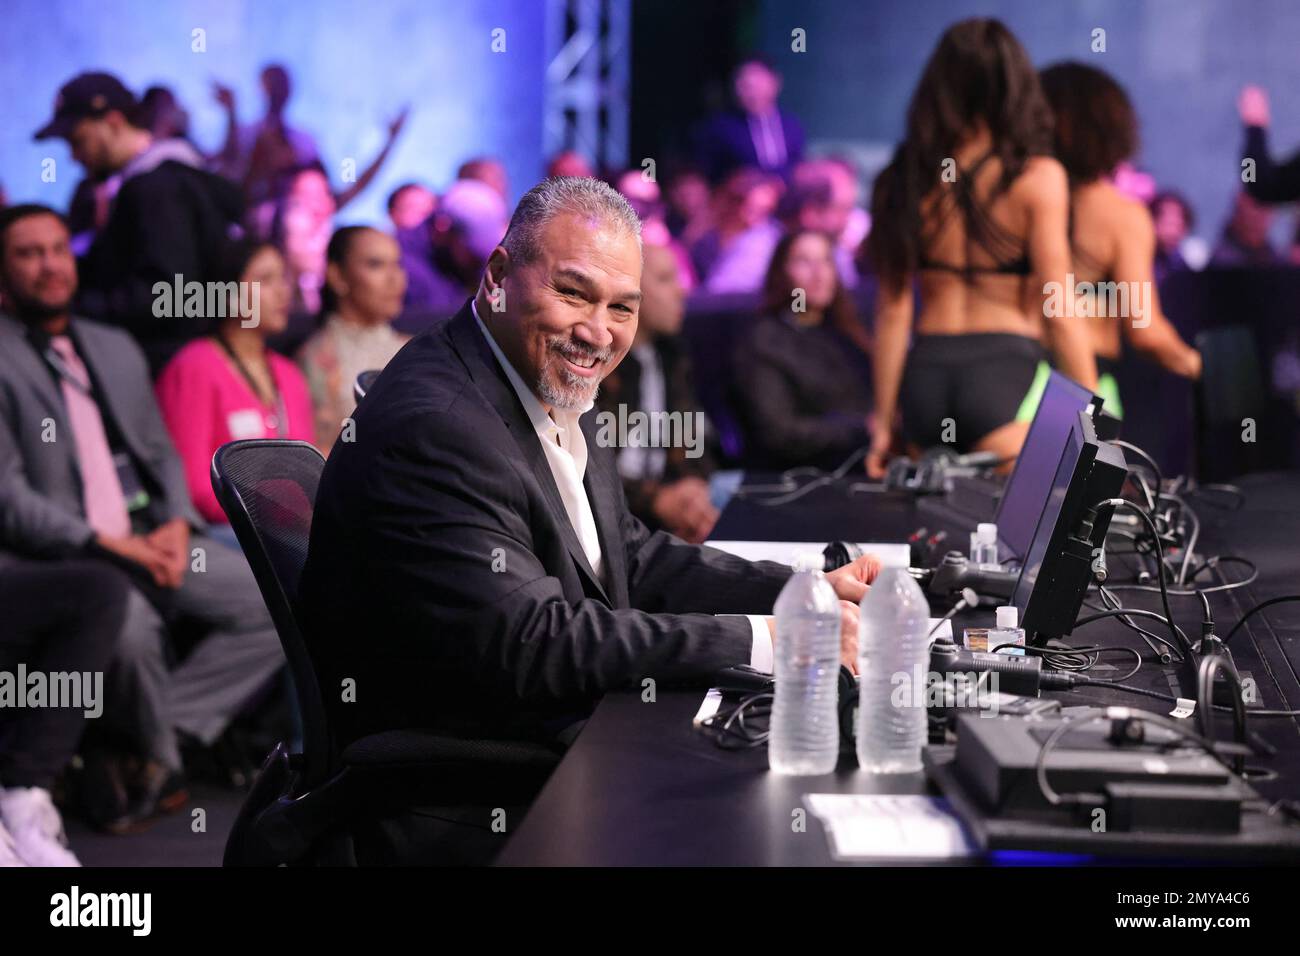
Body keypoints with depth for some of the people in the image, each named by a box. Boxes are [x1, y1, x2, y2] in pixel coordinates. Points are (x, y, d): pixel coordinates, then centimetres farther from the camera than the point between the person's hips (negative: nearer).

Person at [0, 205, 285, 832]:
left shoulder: (117, 349, 20)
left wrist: (176, 524, -1)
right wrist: (105, 543, -20)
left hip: (150, 541, 7)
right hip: (67, 556, -7)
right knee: (130, 621, -38)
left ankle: (163, 728, -7)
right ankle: (159, 758, -8)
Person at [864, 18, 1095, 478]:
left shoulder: (906, 177, 6)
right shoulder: (1037, 177, -5)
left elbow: (892, 310, 7)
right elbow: (1058, 313, -7)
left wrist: (884, 422, 12)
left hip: (925, 375, 5)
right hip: (1005, 371, -5)